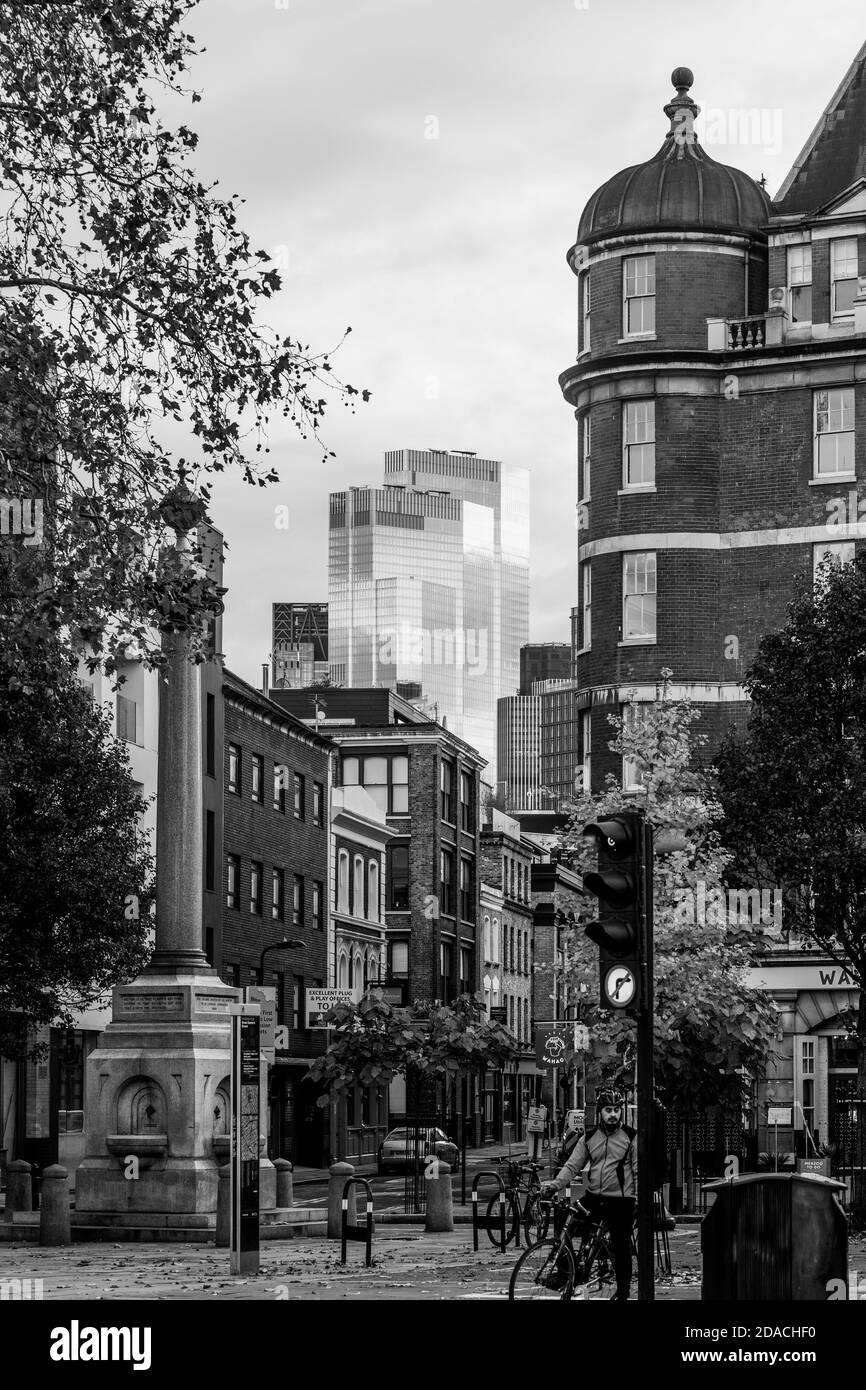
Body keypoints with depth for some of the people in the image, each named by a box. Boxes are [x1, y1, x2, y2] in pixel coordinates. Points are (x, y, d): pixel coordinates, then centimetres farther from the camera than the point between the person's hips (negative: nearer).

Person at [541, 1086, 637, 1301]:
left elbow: (639, 1171, -3)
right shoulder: (589, 1138, 9)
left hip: (621, 1201, -3)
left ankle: (622, 1293, 19)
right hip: (593, 1198, 3)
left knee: (620, 1248, 3)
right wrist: (555, 1184, -13)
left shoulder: (631, 1137, -1)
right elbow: (573, 1166, 4)